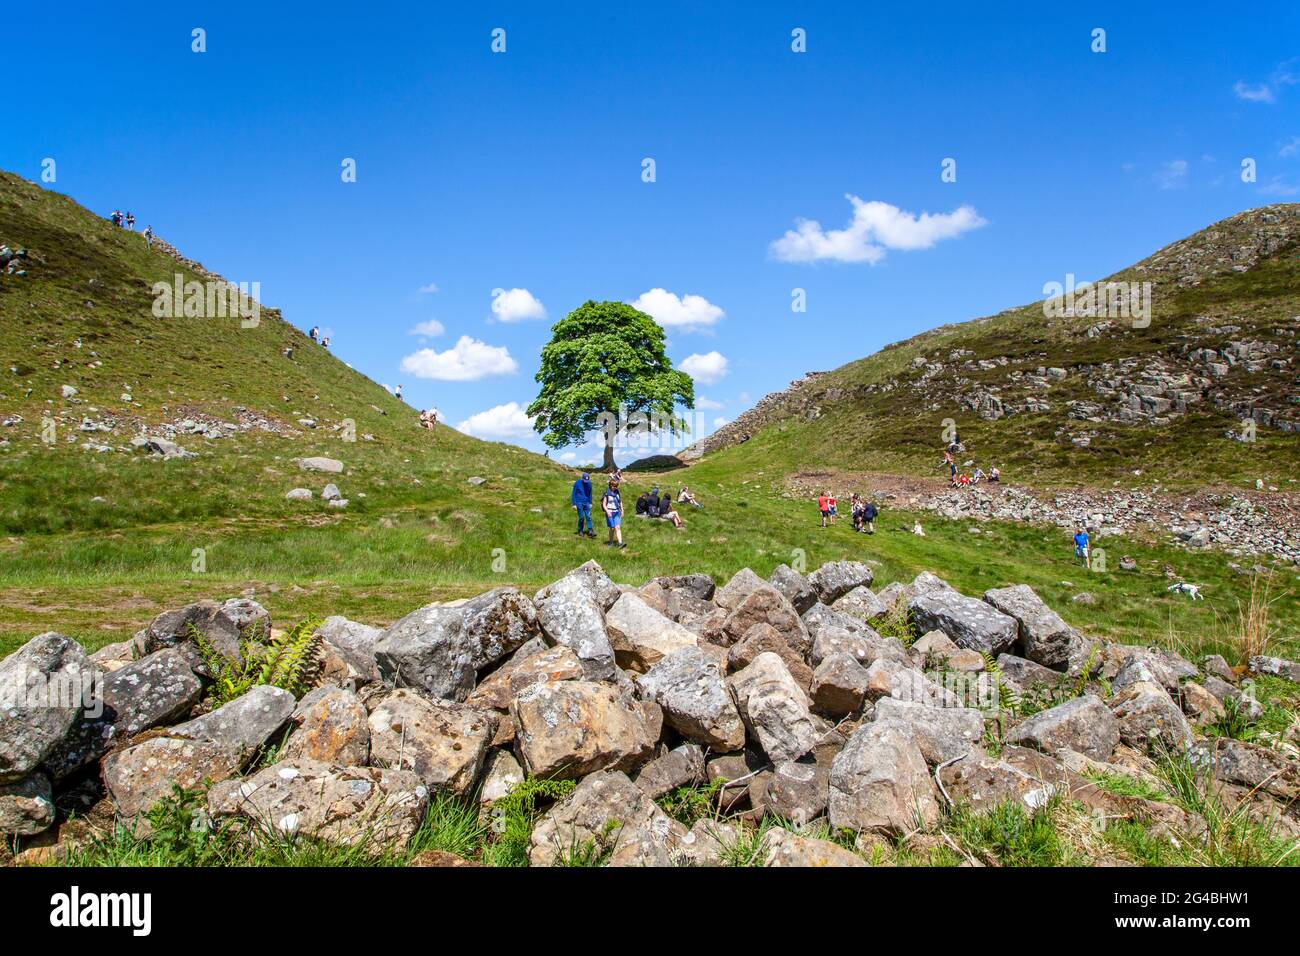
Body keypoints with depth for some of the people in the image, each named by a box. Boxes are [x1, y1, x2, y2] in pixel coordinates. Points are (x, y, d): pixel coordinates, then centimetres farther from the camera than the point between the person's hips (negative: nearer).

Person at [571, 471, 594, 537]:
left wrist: (590, 503, 12)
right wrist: (574, 504, -7)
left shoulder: (589, 483, 3)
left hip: (586, 503, 3)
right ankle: (580, 531, 12)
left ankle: (590, 532, -9)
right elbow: (574, 494, -3)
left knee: (588, 516, -6)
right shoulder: (577, 483, -7)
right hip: (579, 503, -3)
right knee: (581, 517, -4)